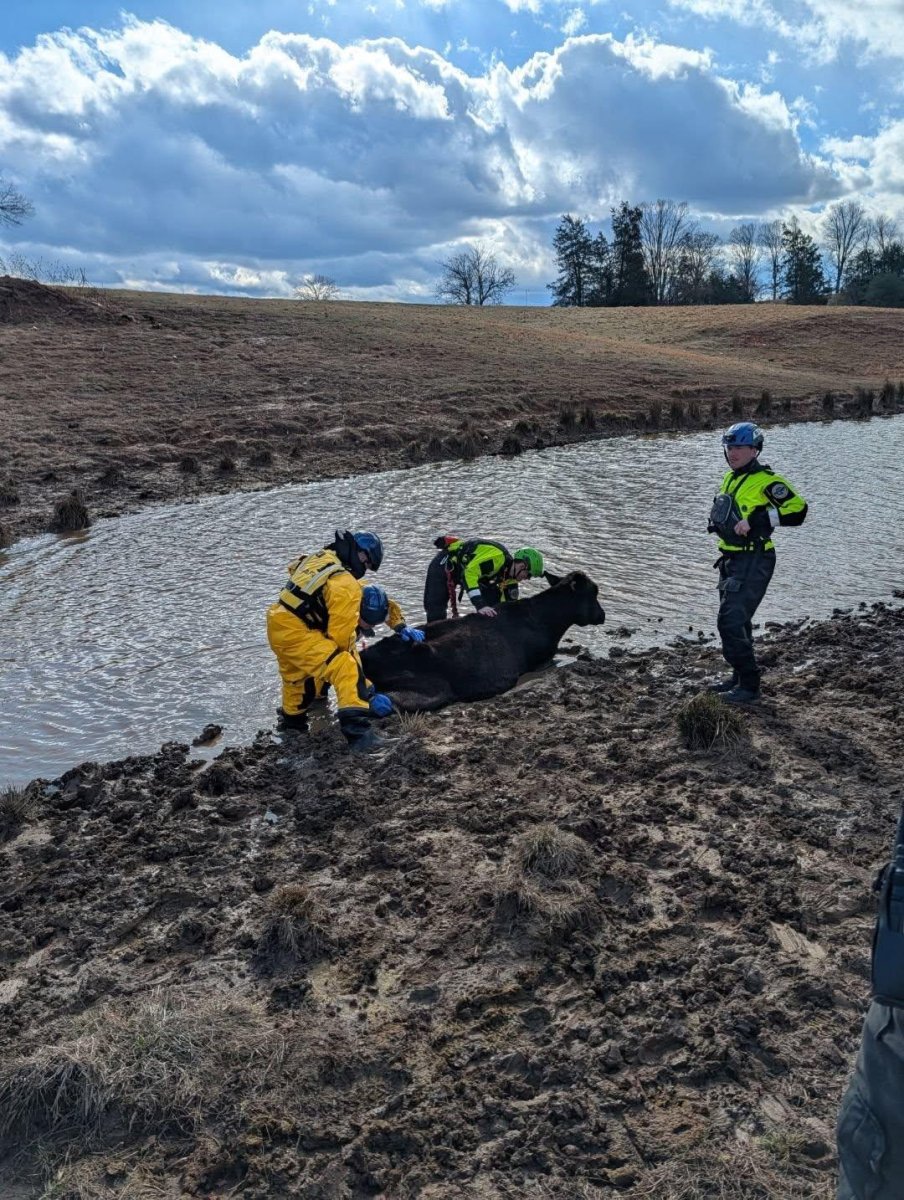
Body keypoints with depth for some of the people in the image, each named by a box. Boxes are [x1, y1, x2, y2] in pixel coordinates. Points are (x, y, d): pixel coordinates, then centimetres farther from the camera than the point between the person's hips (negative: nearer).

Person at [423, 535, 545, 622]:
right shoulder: (498, 556, -34)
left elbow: (509, 603, 1)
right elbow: (469, 573, -44)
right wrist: (480, 605, -49)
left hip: (468, 566, 8)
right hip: (445, 564, -8)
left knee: (496, 605, -2)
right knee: (435, 612, -14)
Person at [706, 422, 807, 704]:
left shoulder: (766, 480, -14)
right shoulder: (730, 478, 14)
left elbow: (798, 510, -23)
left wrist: (755, 521, -26)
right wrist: (717, 520, 12)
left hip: (753, 561, -9)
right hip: (731, 559, 9)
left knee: (732, 622, -14)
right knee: (736, 621, 18)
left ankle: (749, 687, -6)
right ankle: (740, 677, 33)